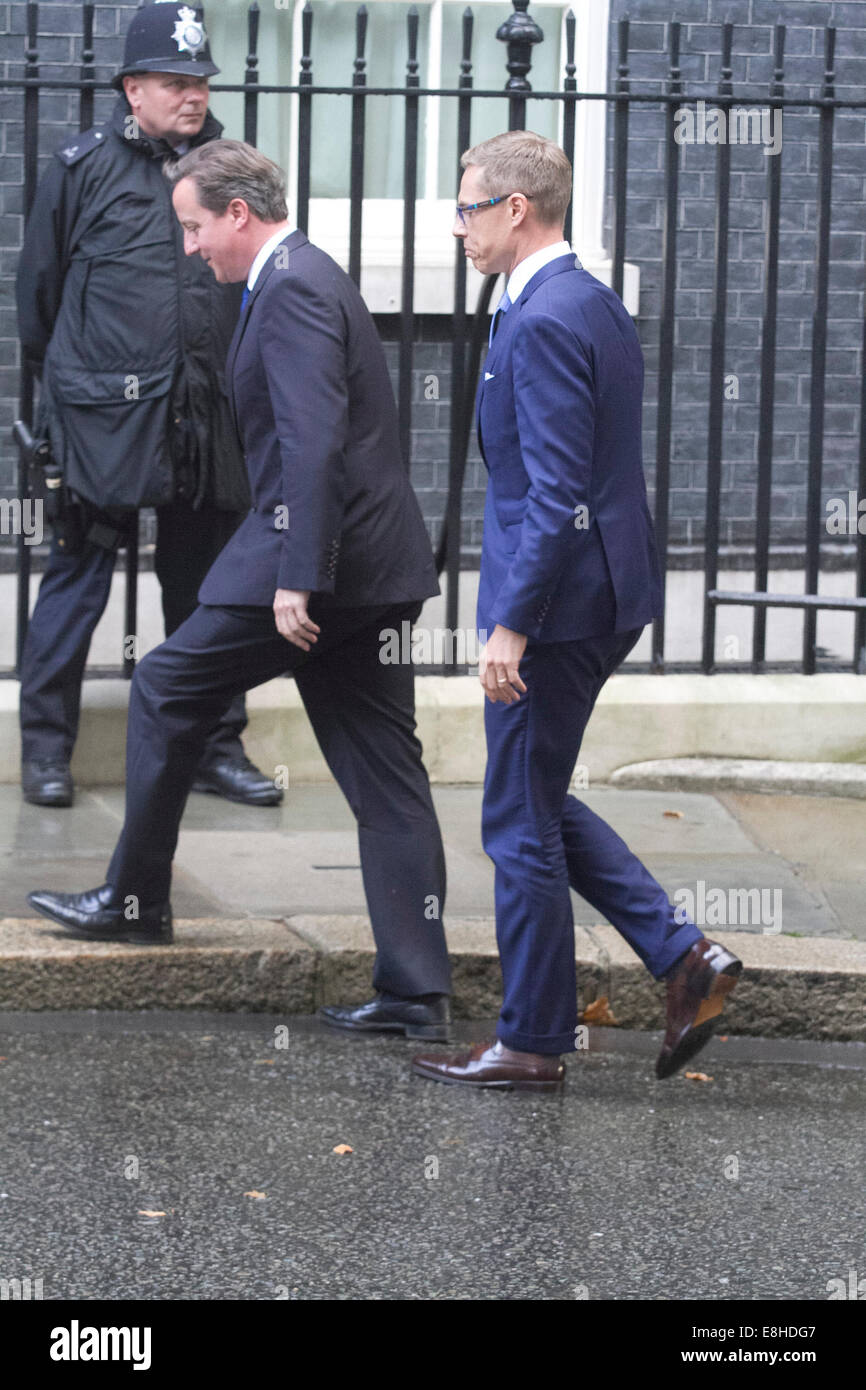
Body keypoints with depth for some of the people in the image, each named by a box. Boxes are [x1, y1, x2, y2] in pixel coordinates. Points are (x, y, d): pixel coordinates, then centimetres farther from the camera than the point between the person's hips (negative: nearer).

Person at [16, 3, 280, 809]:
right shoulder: (84, 167, -1)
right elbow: (39, 284, 8)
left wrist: (233, 377, 14)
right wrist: (61, 376, 14)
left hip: (207, 418, 4)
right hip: (104, 417, -3)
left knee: (205, 589, 11)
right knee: (77, 580, 1)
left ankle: (216, 749, 19)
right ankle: (46, 747, 11)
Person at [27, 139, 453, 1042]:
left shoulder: (292, 290, -13)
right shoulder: (308, 278, 20)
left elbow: (314, 443, -23)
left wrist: (296, 580, -25)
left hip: (317, 560, -10)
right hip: (369, 570, 10)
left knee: (165, 690, 8)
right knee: (384, 777, 6)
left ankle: (135, 899, 20)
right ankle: (415, 992, 5)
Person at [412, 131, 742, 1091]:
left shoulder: (544, 322, -19)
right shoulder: (594, 302, 12)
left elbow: (556, 492, -24)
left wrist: (510, 625, -23)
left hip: (560, 599, -10)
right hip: (606, 590, 10)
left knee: (521, 822, 2)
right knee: (537, 805, 19)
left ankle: (531, 1044, 13)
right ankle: (685, 958, 14)